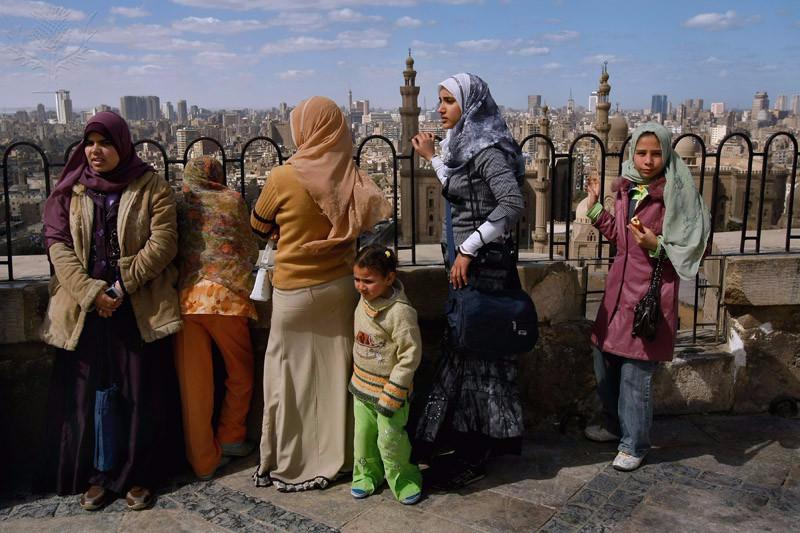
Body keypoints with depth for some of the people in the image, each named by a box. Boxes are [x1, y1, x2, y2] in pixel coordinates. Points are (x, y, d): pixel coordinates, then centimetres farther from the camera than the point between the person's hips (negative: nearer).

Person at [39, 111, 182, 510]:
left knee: (140, 394, 3)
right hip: (84, 308, 2)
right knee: (87, 393, 6)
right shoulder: (72, 189, 7)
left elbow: (162, 242, -8)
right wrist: (89, 291, -13)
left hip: (139, 308, -2)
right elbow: (58, 243, 0)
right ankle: (96, 475, 20)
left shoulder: (151, 187, 0)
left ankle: (137, 475, 18)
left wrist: (123, 286, -15)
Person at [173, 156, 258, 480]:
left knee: (193, 382, 7)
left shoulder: (177, 203, 14)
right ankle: (231, 438, 26)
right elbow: (251, 251, 15)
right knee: (240, 372, 18)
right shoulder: (232, 200, 10)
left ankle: (203, 460, 15)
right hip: (225, 295, -2)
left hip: (185, 298, 2)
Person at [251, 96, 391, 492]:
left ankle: (291, 465, 19)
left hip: (296, 291, -4)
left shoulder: (284, 178, -13)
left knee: (292, 378, 8)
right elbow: (380, 217, -1)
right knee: (336, 371, 15)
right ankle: (338, 455, 28)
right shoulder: (351, 177, -4)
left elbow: (259, 226, 1)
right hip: (341, 286, 4)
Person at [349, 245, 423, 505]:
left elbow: (410, 356, -22)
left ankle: (404, 480, 22)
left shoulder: (401, 311, -24)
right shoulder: (364, 301, 0)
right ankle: (367, 474, 36)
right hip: (362, 385, 7)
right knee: (363, 435, 16)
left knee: (390, 439, 1)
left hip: (390, 388, -7)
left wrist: (391, 396, -20)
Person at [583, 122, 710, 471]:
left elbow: (690, 250, -10)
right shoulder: (627, 188, 7)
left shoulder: (675, 195, -12)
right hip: (619, 285, 7)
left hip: (651, 292, -7)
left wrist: (656, 245, -24)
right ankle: (614, 424, 38)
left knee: (635, 374, -2)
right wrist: (594, 207, 12)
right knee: (605, 358, 17)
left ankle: (634, 445, 16)